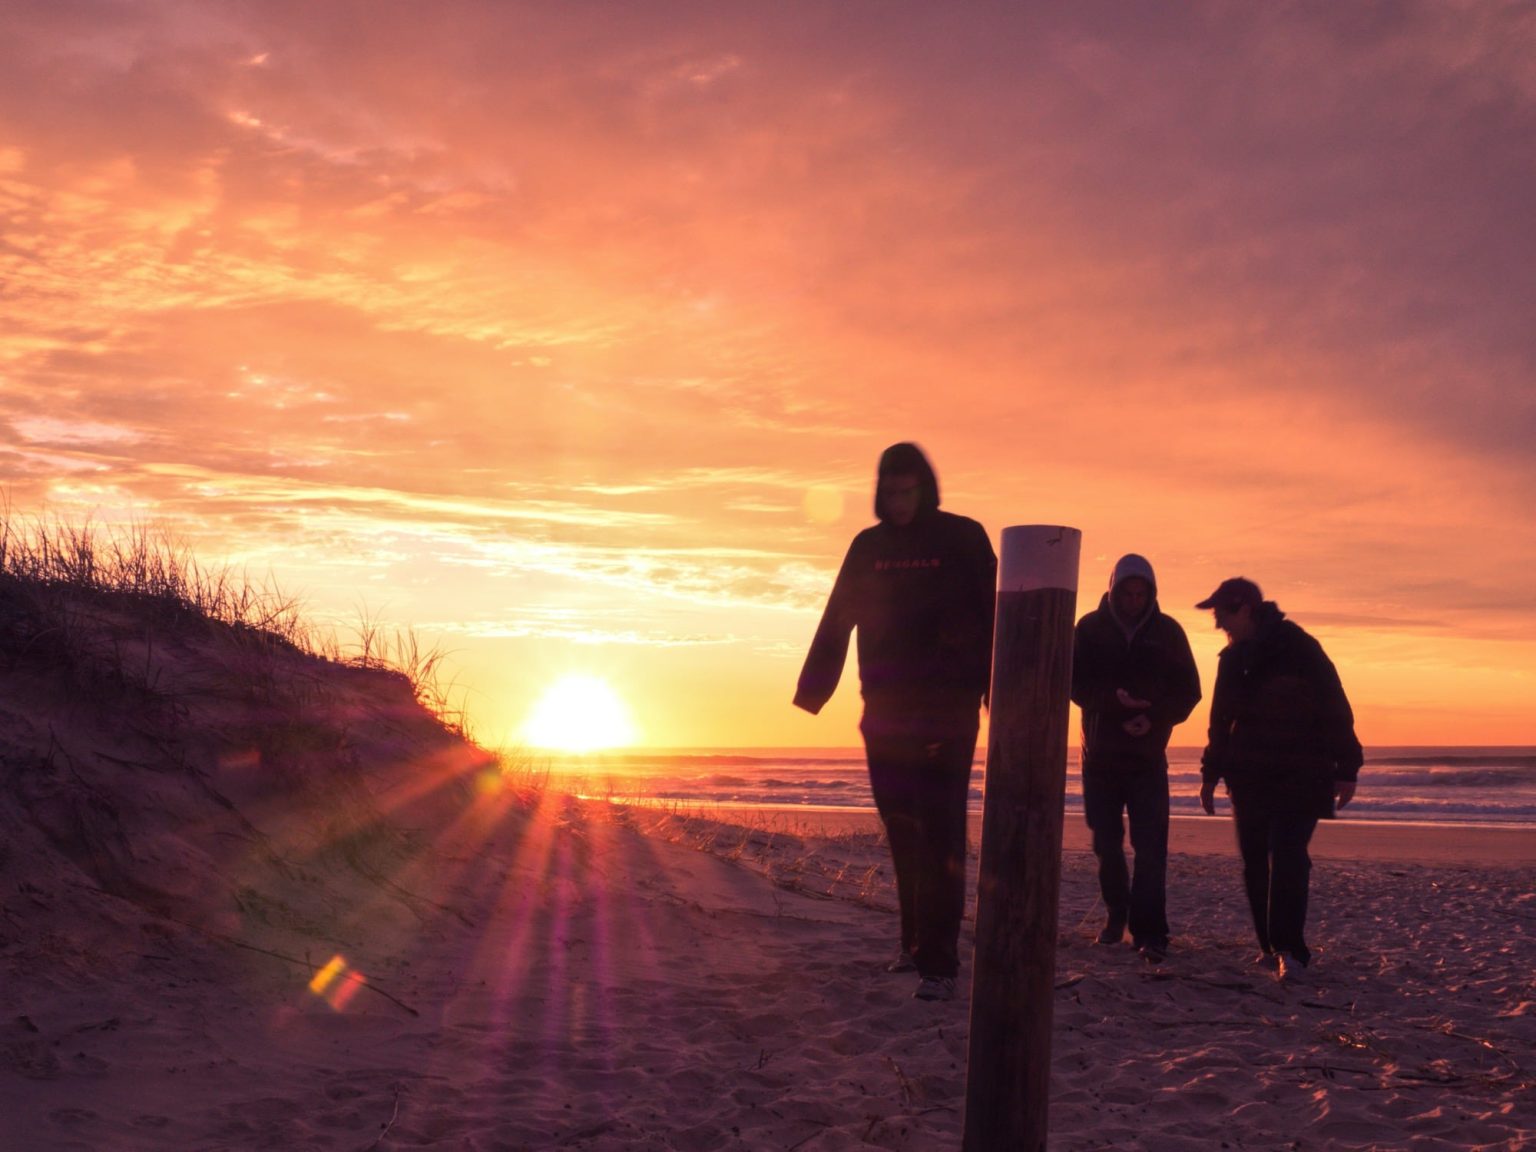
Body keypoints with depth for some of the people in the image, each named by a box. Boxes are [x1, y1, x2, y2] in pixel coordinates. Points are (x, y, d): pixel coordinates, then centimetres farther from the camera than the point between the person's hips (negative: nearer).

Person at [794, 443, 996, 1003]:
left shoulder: (962, 538, -1)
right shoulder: (869, 547, 11)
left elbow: (994, 617, -5)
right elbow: (835, 622, 10)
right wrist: (812, 691, 3)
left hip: (948, 712, -4)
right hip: (886, 714, 4)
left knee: (939, 834, -8)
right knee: (903, 832, 9)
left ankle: (938, 962, -8)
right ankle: (916, 942, 21)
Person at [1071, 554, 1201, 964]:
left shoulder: (1168, 632, 2)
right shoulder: (1090, 628, 1)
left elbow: (1188, 691, 2)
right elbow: (1074, 683, -6)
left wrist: (1155, 718, -16)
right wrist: (1114, 700, -23)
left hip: (1149, 756, -1)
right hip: (1100, 754, 1)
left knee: (1150, 847, -11)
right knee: (1106, 842, 8)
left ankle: (1149, 933, -13)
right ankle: (1115, 914, 29)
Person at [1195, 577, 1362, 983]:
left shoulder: (1300, 648, -10)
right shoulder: (1232, 658, 10)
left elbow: (1335, 710, -10)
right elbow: (1221, 720, 20)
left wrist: (1346, 769, -13)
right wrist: (1211, 773, 21)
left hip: (1300, 778, -6)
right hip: (1250, 778, 7)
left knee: (1287, 855, -16)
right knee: (1256, 860, 4)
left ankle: (1289, 949, -18)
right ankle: (1272, 946, 12)